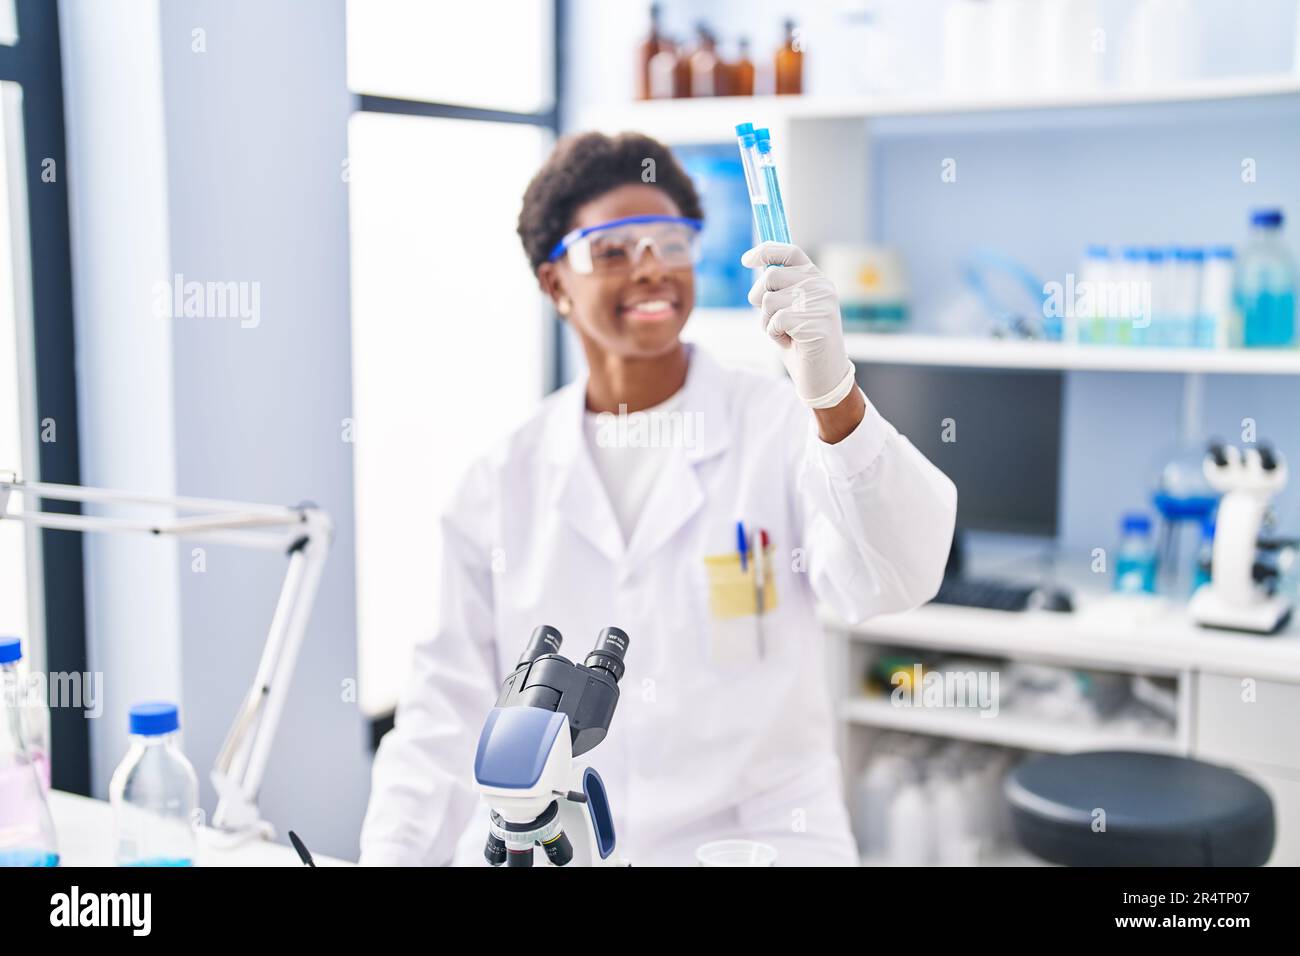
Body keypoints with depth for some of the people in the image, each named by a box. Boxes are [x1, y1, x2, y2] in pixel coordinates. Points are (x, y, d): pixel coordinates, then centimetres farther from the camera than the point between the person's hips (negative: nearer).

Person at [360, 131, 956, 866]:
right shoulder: (505, 474, 7)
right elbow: (454, 702, 10)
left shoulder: (780, 427, -2)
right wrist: (394, 851, 1)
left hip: (756, 838, -2)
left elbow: (892, 578, -19)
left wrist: (833, 393, -34)